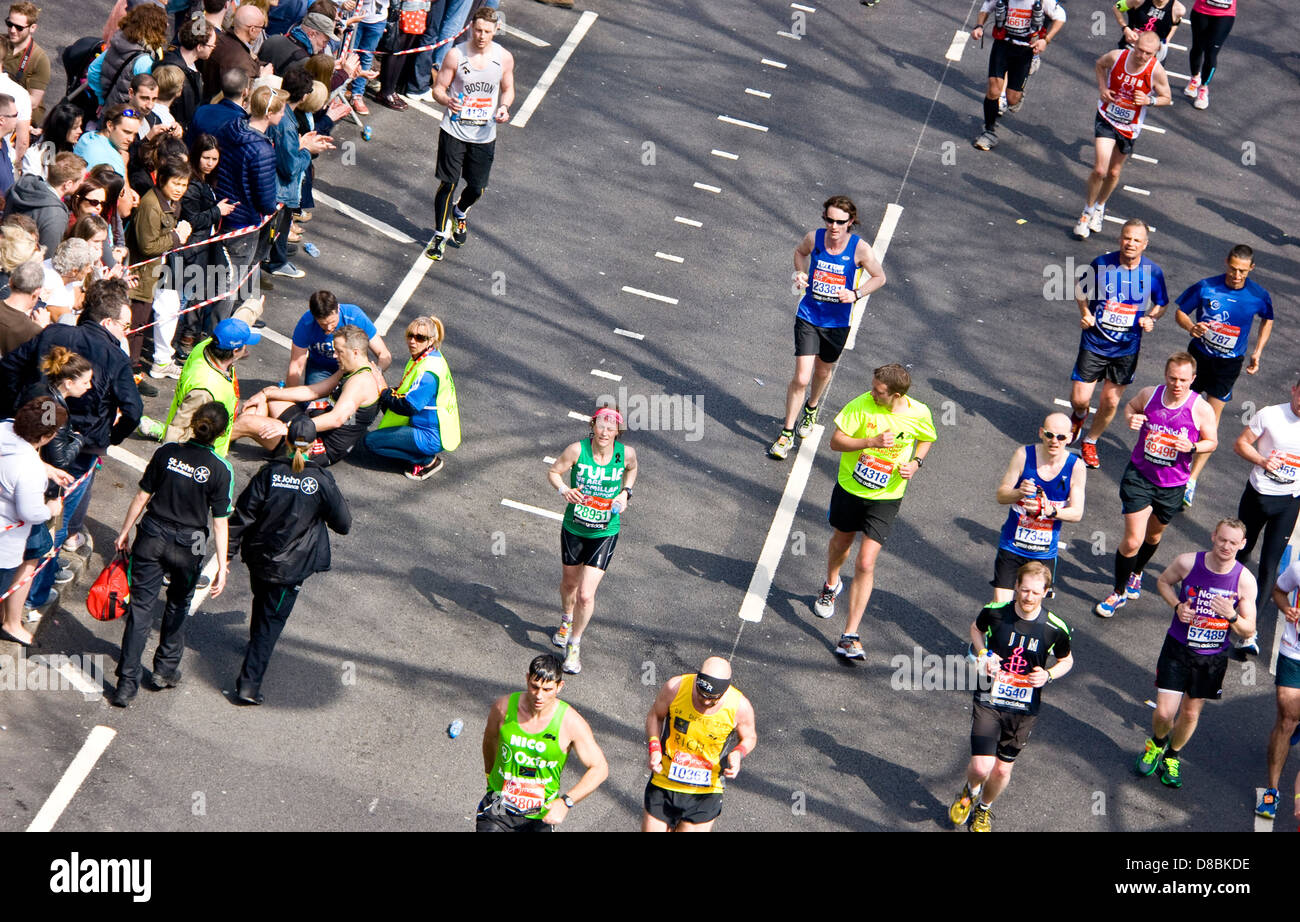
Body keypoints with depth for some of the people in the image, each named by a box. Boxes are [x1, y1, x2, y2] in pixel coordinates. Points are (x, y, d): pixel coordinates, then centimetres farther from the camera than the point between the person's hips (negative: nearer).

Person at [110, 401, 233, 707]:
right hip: (188, 547, -1)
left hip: (152, 536, 1)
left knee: (141, 607, 5)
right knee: (178, 605, 24)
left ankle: (126, 683, 2)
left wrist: (125, 531, 12)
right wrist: (222, 566, -6)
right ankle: (165, 670, 34)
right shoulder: (220, 470, -13)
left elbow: (142, 496, -1)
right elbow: (220, 522, -12)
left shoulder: (168, 452, -8)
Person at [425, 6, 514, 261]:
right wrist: (447, 101, -28)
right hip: (454, 132, -2)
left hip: (485, 135, 2)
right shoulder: (456, 55, -11)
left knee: (476, 188, 10)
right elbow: (438, 89, -4)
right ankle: (441, 234, 16)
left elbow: (508, 89, 11)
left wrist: (504, 107, -11)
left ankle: (460, 214, 44)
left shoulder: (504, 58, -5)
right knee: (448, 183, -1)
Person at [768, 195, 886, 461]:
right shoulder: (814, 238, -12)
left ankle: (811, 408, 55)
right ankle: (786, 433, 7)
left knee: (823, 372, 22)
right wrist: (801, 273, -6)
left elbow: (879, 278, -2)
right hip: (808, 317, -1)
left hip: (837, 322, 1)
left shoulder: (860, 248, -17)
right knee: (801, 377, -9)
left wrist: (856, 294, -19)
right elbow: (800, 251, 13)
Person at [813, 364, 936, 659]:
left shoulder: (919, 414, -14)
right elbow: (836, 441, -16)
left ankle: (850, 636, -5)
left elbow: (926, 439, 8)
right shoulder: (861, 405, -19)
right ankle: (831, 585, 61)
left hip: (886, 498, -1)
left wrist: (915, 463, -11)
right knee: (841, 540, 26)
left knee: (866, 563, -9)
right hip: (850, 488, 1)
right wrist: (871, 441, -30)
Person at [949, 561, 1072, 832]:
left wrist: (1048, 675, -14)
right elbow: (976, 628, 12)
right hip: (988, 701, -1)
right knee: (981, 767, -11)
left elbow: (1067, 660, 7)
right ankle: (970, 791, 27)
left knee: (1003, 770, 11)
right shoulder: (994, 612, -12)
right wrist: (983, 654, -7)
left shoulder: (1055, 629, -13)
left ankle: (984, 808, 44)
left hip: (1024, 710, 1)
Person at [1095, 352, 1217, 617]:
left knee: (1154, 535, 23)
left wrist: (1192, 447, -23)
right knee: (1133, 540, -7)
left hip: (1172, 485, 1)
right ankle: (1119, 592, 15)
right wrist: (1130, 418, -12)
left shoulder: (1201, 409, -15)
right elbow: (1130, 407, 12)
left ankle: (1136, 573, 54)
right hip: (1139, 476, -1)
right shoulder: (1149, 395, -11)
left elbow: (1212, 442, -1)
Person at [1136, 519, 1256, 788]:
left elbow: (1248, 631, -8)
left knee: (1191, 713, 14)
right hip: (1178, 648, -1)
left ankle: (1172, 756, 43)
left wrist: (1232, 616, -30)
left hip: (1213, 658, 1)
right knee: (1164, 712, -4)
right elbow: (1163, 581, 7)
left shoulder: (1245, 580, -15)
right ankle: (1157, 743, 32)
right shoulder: (1187, 562, -16)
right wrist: (1177, 606, -12)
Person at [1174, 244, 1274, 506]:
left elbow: (1267, 320, 10)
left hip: (1228, 364, -1)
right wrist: (1191, 327, -25)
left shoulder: (1259, 296, -11)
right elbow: (1180, 313, -3)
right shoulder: (1205, 288, -14)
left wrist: (1257, 353, 5)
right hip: (1199, 356, 1)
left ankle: (1191, 481, -2)